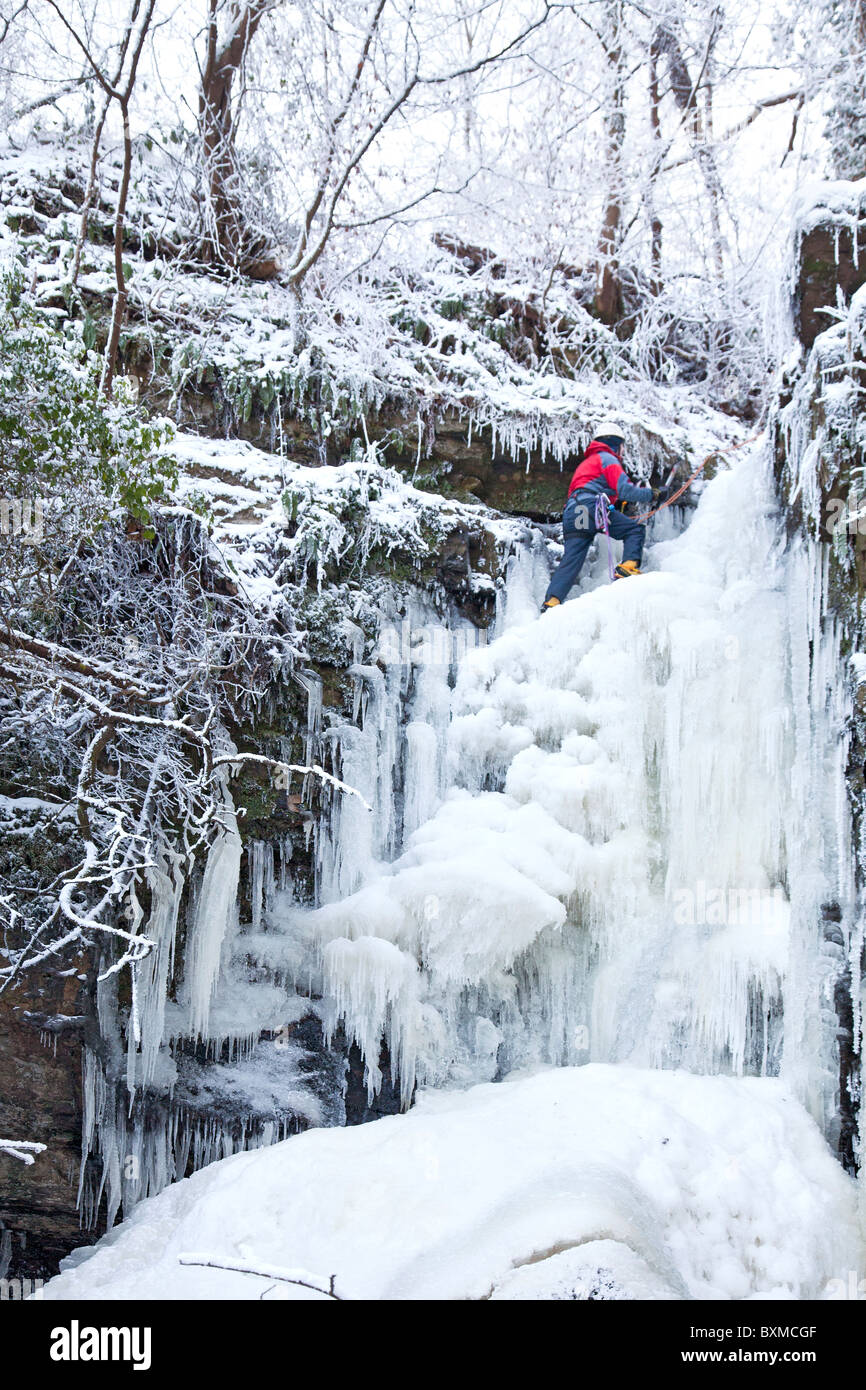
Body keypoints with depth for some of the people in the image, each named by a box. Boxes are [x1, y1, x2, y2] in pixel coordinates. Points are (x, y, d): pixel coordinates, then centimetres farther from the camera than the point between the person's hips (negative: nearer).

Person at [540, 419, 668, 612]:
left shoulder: (586, 462, 38)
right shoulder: (608, 458, 9)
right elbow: (624, 490, -4)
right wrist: (652, 494, 6)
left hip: (571, 512, 8)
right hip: (591, 506, -8)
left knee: (571, 560, -1)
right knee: (635, 529, 1)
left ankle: (551, 601, -17)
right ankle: (628, 566, -22)